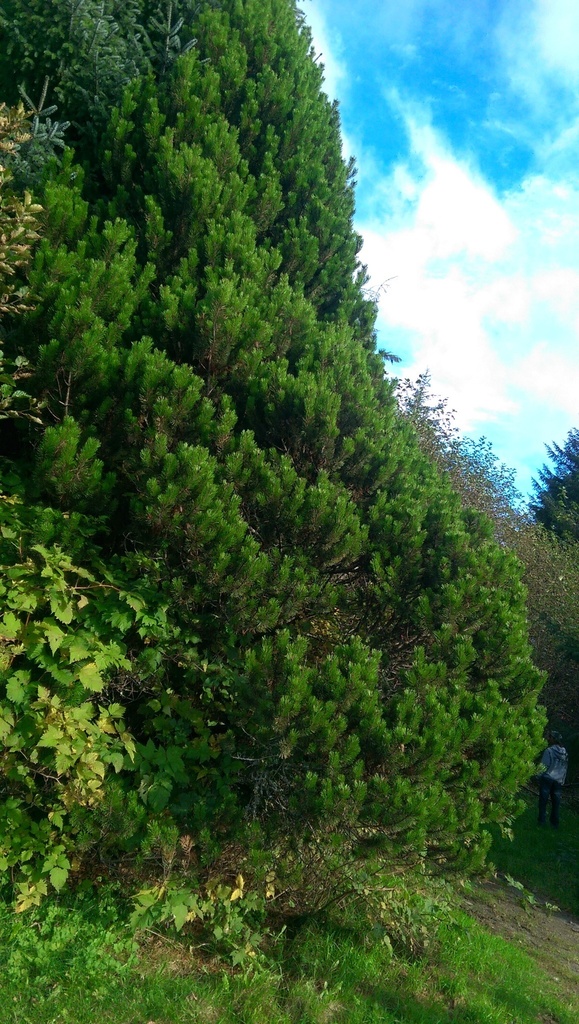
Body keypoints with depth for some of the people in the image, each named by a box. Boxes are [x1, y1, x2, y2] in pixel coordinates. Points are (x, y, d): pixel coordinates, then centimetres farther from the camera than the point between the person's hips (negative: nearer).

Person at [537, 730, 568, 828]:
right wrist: (562, 780, 20)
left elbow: (544, 766, -14)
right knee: (556, 802, 11)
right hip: (558, 781, 5)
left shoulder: (549, 751, -15)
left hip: (547, 779, -5)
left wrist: (539, 776, -3)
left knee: (543, 800, 4)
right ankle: (555, 823, 15)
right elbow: (565, 768, 12)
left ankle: (542, 820, 6)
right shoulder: (564, 752, 4)